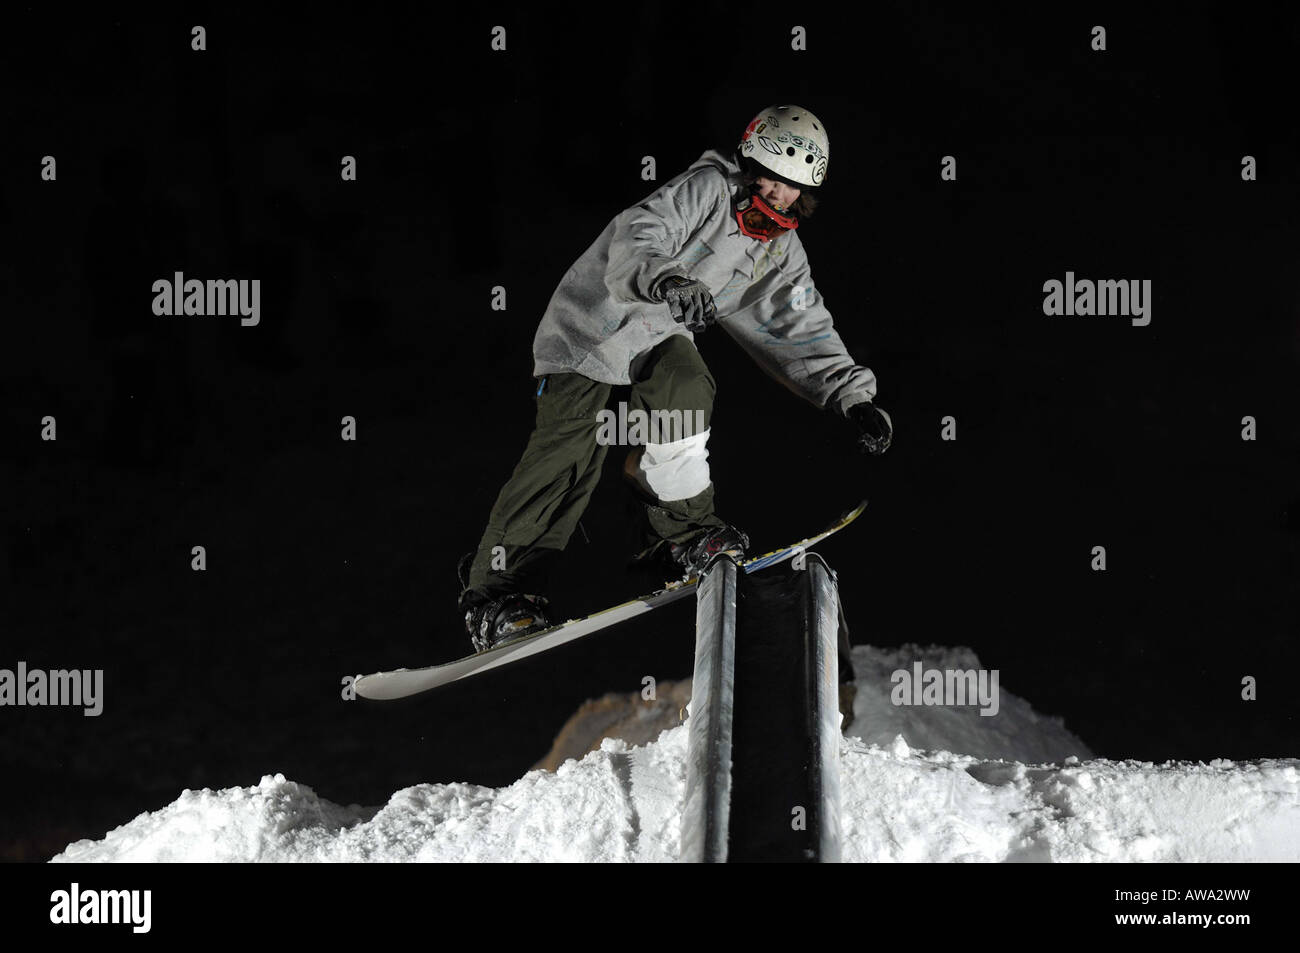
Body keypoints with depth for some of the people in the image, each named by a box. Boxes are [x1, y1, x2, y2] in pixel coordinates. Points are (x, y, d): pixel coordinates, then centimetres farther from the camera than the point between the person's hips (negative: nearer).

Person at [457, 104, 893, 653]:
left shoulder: (782, 256, 4)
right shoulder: (709, 190, -17)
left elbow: (805, 336, 10)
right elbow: (636, 242, -31)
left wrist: (854, 397, -1)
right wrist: (667, 280, -51)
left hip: (658, 336, 6)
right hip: (593, 320, -6)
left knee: (685, 387, -27)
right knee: (569, 447, -17)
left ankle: (681, 533, -15)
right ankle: (494, 588, -14)